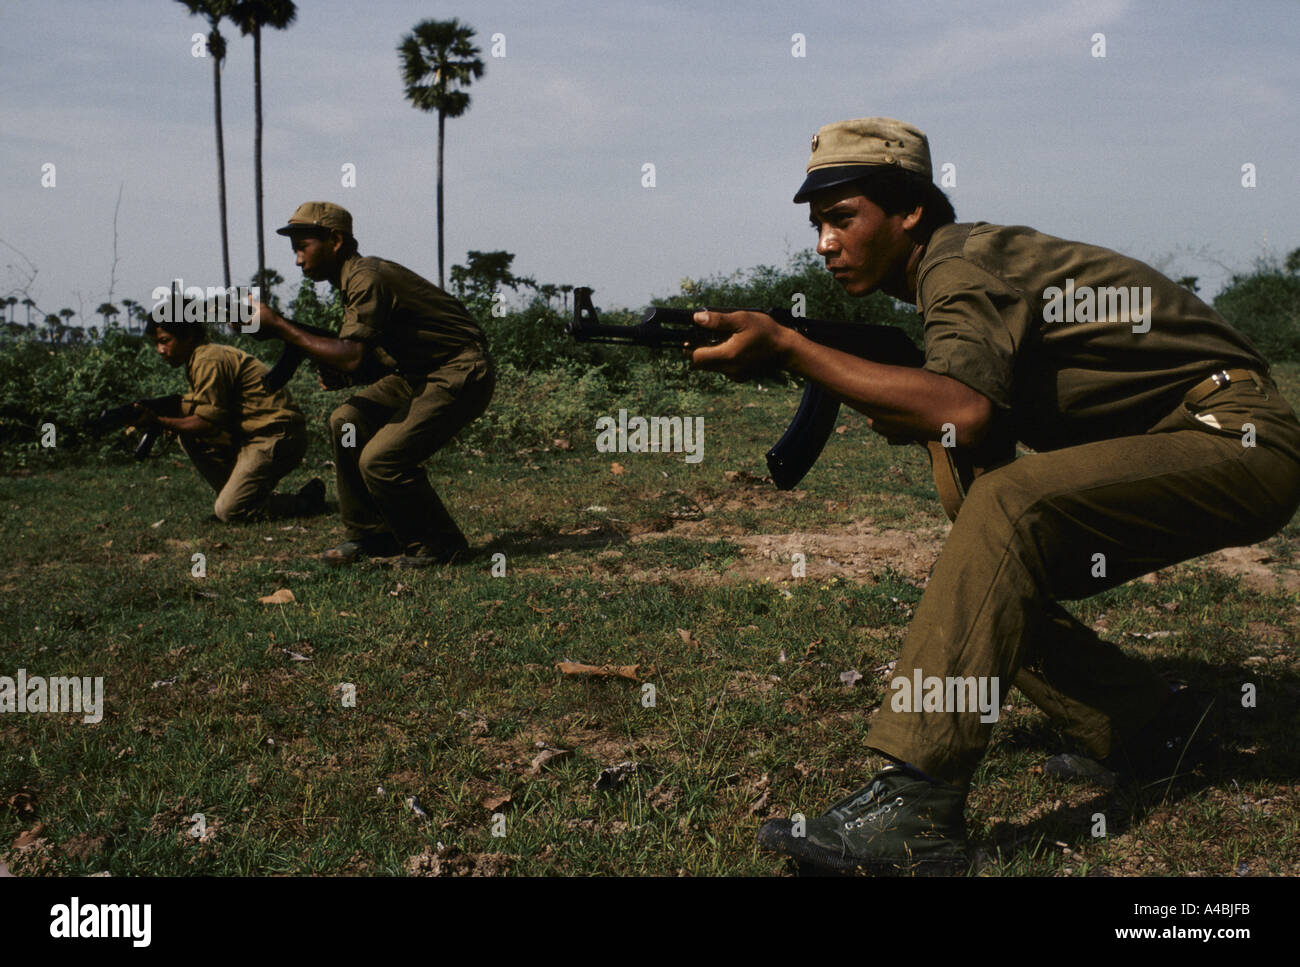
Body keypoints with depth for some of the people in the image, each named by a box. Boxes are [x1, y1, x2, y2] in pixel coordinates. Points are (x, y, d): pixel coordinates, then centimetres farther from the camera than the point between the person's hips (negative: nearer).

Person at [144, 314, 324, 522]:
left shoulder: (208, 362, -14)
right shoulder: (197, 360, 18)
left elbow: (207, 422, -18)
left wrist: (158, 421, -12)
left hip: (277, 438, -10)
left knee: (227, 512, -13)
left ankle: (307, 501, -1)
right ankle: (235, 494, 11)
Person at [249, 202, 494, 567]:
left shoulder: (367, 277, -19)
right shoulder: (357, 276, 12)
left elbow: (352, 357, -30)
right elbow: (364, 359, 13)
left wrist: (279, 326, -23)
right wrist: (334, 372, -6)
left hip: (461, 376, -10)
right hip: (421, 373, 10)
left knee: (380, 460, -16)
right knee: (347, 422, 5)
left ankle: (440, 546, 4)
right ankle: (371, 535, 15)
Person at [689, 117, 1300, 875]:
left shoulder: (963, 265, -17)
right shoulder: (953, 272, 11)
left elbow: (964, 414, -36)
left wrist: (785, 347, -33)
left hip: (1239, 440, -10)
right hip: (1168, 450, 10)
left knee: (1009, 507, -30)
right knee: (993, 584, 5)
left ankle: (915, 811, -34)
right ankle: (1152, 729, 17)